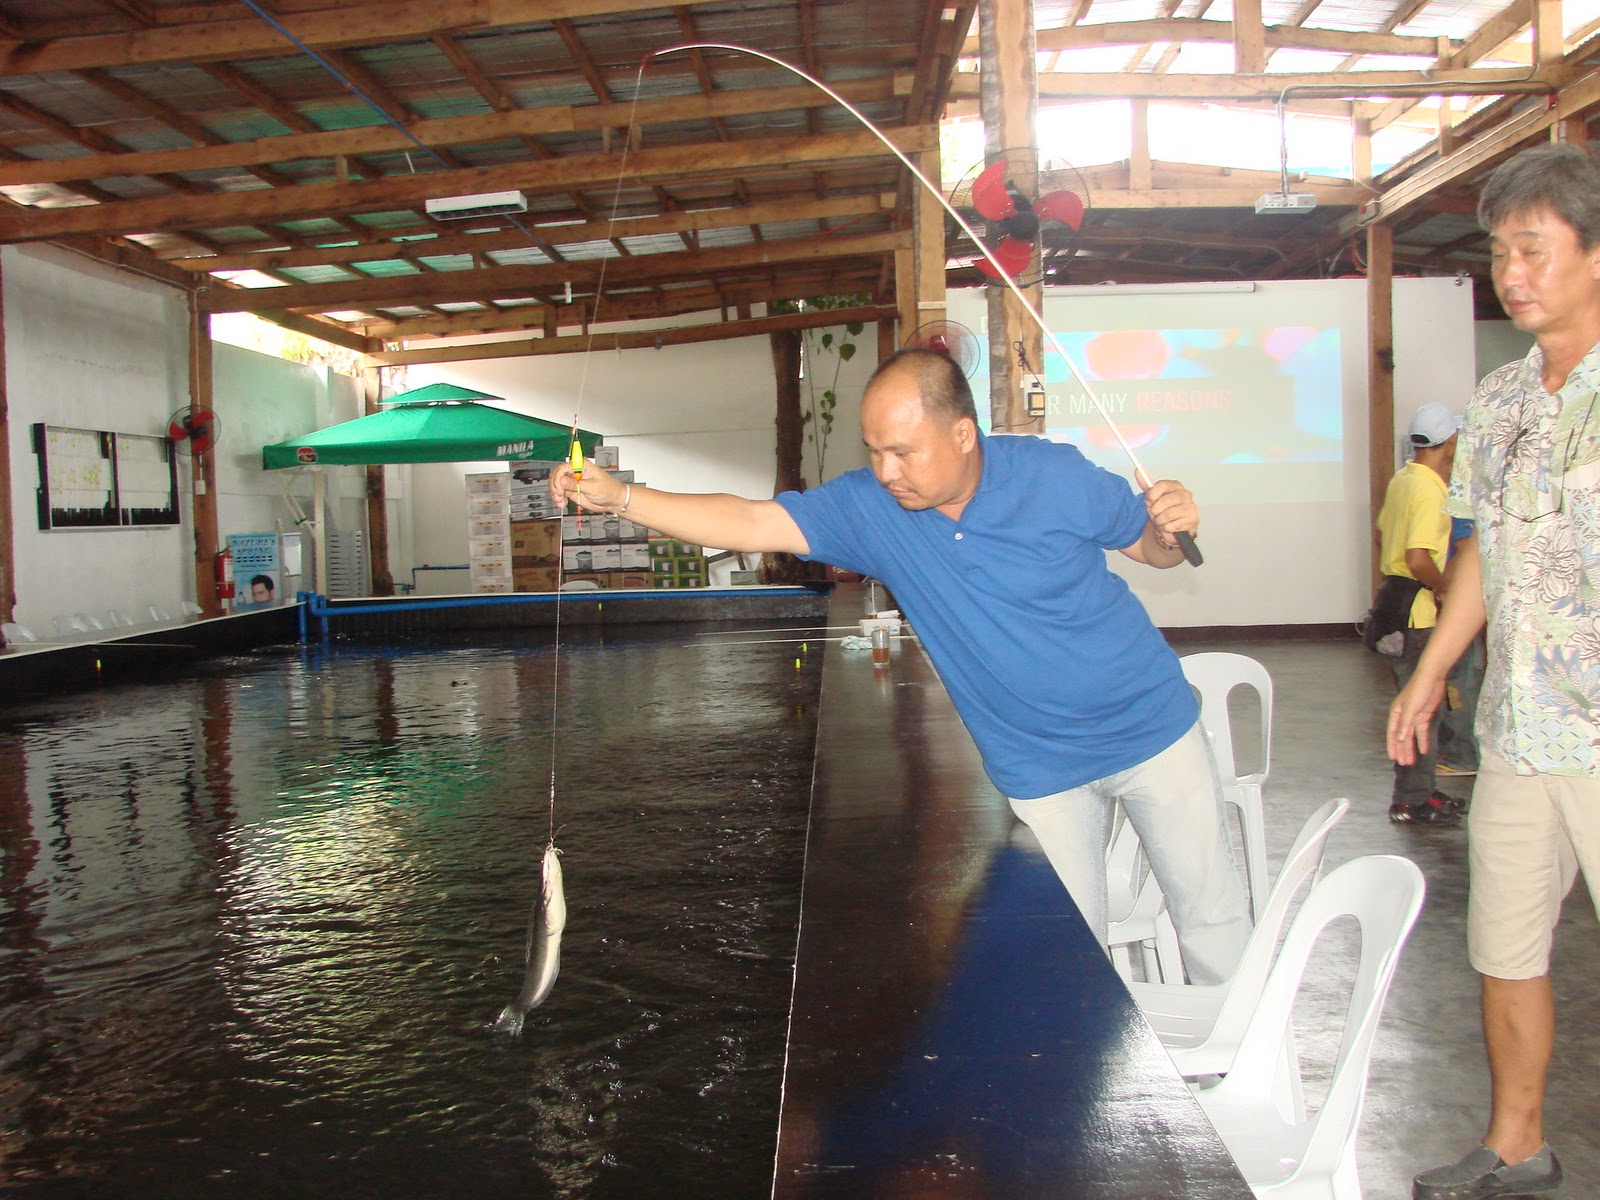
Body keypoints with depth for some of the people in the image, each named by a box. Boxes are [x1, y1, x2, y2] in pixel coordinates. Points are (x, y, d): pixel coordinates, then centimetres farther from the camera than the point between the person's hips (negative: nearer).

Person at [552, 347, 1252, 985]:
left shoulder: (1053, 475, -16)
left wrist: (1173, 526, -24)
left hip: (1149, 728, 0)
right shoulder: (867, 507, -12)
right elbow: (749, 523, -18)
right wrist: (618, 497, -27)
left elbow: (1151, 546, -1)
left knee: (1212, 913, 14)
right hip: (1036, 768, 1)